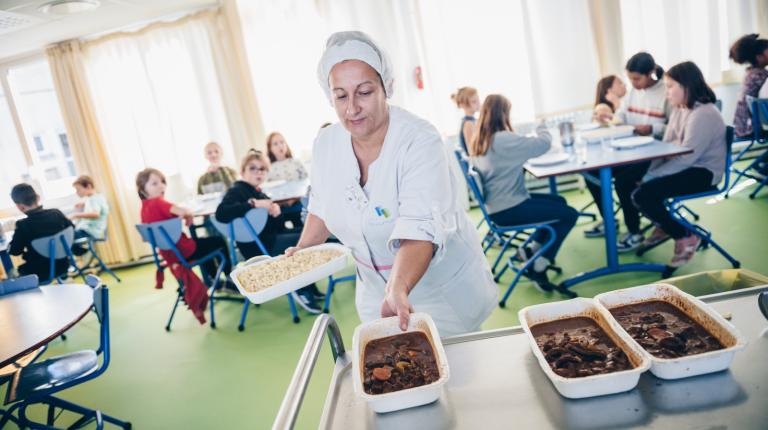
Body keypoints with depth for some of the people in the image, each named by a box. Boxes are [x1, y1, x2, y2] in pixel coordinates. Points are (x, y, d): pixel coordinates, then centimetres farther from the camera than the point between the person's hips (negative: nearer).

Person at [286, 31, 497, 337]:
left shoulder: (419, 142, -26)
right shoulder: (326, 143, -7)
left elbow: (419, 231, -37)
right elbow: (323, 206, 11)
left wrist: (399, 289, -51)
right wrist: (302, 250, 1)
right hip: (376, 290, 5)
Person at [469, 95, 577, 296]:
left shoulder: (478, 141, 5)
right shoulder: (503, 139, -23)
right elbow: (544, 143, -18)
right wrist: (541, 127, 2)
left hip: (496, 204, 10)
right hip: (508, 210, -10)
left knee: (558, 201, 23)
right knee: (570, 214, -2)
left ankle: (533, 253, 23)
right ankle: (539, 268, 3)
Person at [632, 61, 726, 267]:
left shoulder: (704, 114, -21)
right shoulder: (679, 110, 9)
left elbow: (686, 158, -26)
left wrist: (649, 178, -24)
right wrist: (646, 173, -8)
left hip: (702, 173, -9)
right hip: (685, 168, 9)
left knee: (643, 194, -24)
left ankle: (685, 236, -3)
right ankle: (664, 225, 18)